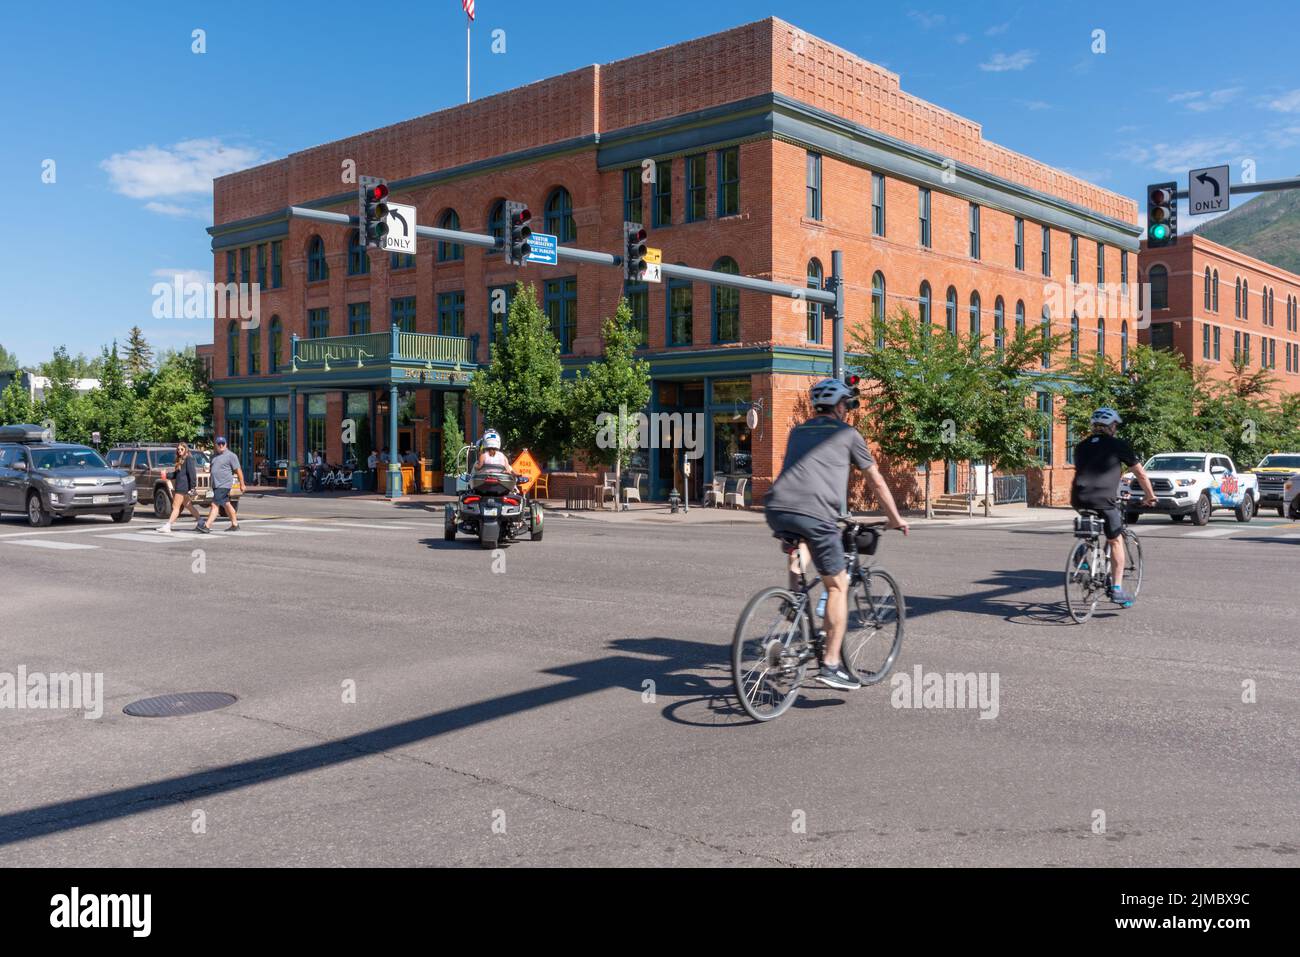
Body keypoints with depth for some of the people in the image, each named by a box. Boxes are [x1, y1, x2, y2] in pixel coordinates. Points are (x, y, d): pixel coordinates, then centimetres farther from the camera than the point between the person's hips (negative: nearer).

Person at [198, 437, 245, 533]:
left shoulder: (231, 455, -7)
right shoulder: (215, 456, 16)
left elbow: (238, 470, -8)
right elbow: (211, 468, 31)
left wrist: (242, 484, -8)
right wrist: (208, 469, 9)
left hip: (224, 485, -8)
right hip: (216, 485, 8)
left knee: (215, 505, -13)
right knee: (226, 504, 14)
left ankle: (206, 526, -16)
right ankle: (235, 524, 22)